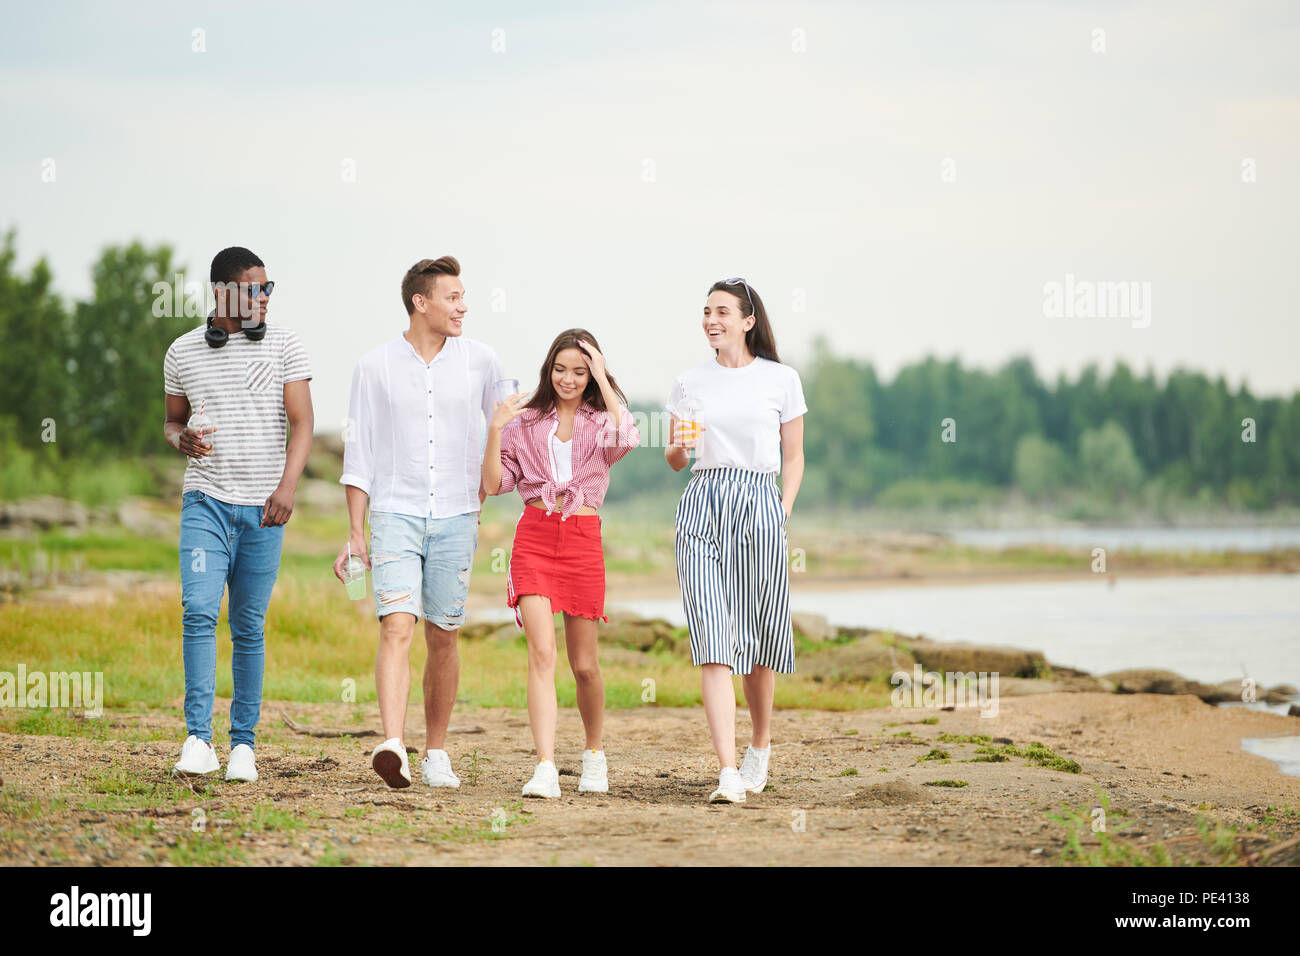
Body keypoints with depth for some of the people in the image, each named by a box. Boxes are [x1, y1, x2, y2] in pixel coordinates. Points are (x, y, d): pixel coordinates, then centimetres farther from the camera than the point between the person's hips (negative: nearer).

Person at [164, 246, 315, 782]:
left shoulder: (283, 345, 3)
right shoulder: (183, 353, 7)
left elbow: (302, 422, 0)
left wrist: (287, 485, -14)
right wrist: (181, 439, -6)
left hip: (262, 506, 0)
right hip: (206, 499, 0)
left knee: (249, 627, 3)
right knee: (198, 611, -15)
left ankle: (243, 743, 11)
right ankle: (198, 739, -15)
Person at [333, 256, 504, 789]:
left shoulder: (480, 362, 4)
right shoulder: (375, 367, 1)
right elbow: (359, 456, 4)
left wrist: (480, 501, 12)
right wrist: (355, 534, 1)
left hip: (455, 520, 2)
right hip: (395, 515, -2)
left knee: (442, 639, 6)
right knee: (396, 627, -16)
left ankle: (436, 754, 17)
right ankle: (392, 748, -28)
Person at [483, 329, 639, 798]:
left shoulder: (602, 420, 7)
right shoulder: (526, 422, 10)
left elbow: (627, 437, -18)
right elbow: (494, 484, 6)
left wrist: (602, 377, -11)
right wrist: (495, 430, -7)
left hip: (584, 540, 0)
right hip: (534, 538, 0)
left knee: (584, 665, 7)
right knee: (542, 653, -15)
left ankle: (594, 752, 32)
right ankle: (545, 770, -21)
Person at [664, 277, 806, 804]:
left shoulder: (781, 379, 7)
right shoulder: (689, 383, 12)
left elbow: (793, 458, 10)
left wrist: (783, 513, -2)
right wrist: (678, 448, -6)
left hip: (759, 506, -1)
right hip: (701, 508, 1)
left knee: (759, 640, 7)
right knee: (712, 640, -12)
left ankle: (760, 747, 33)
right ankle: (728, 773, -19)